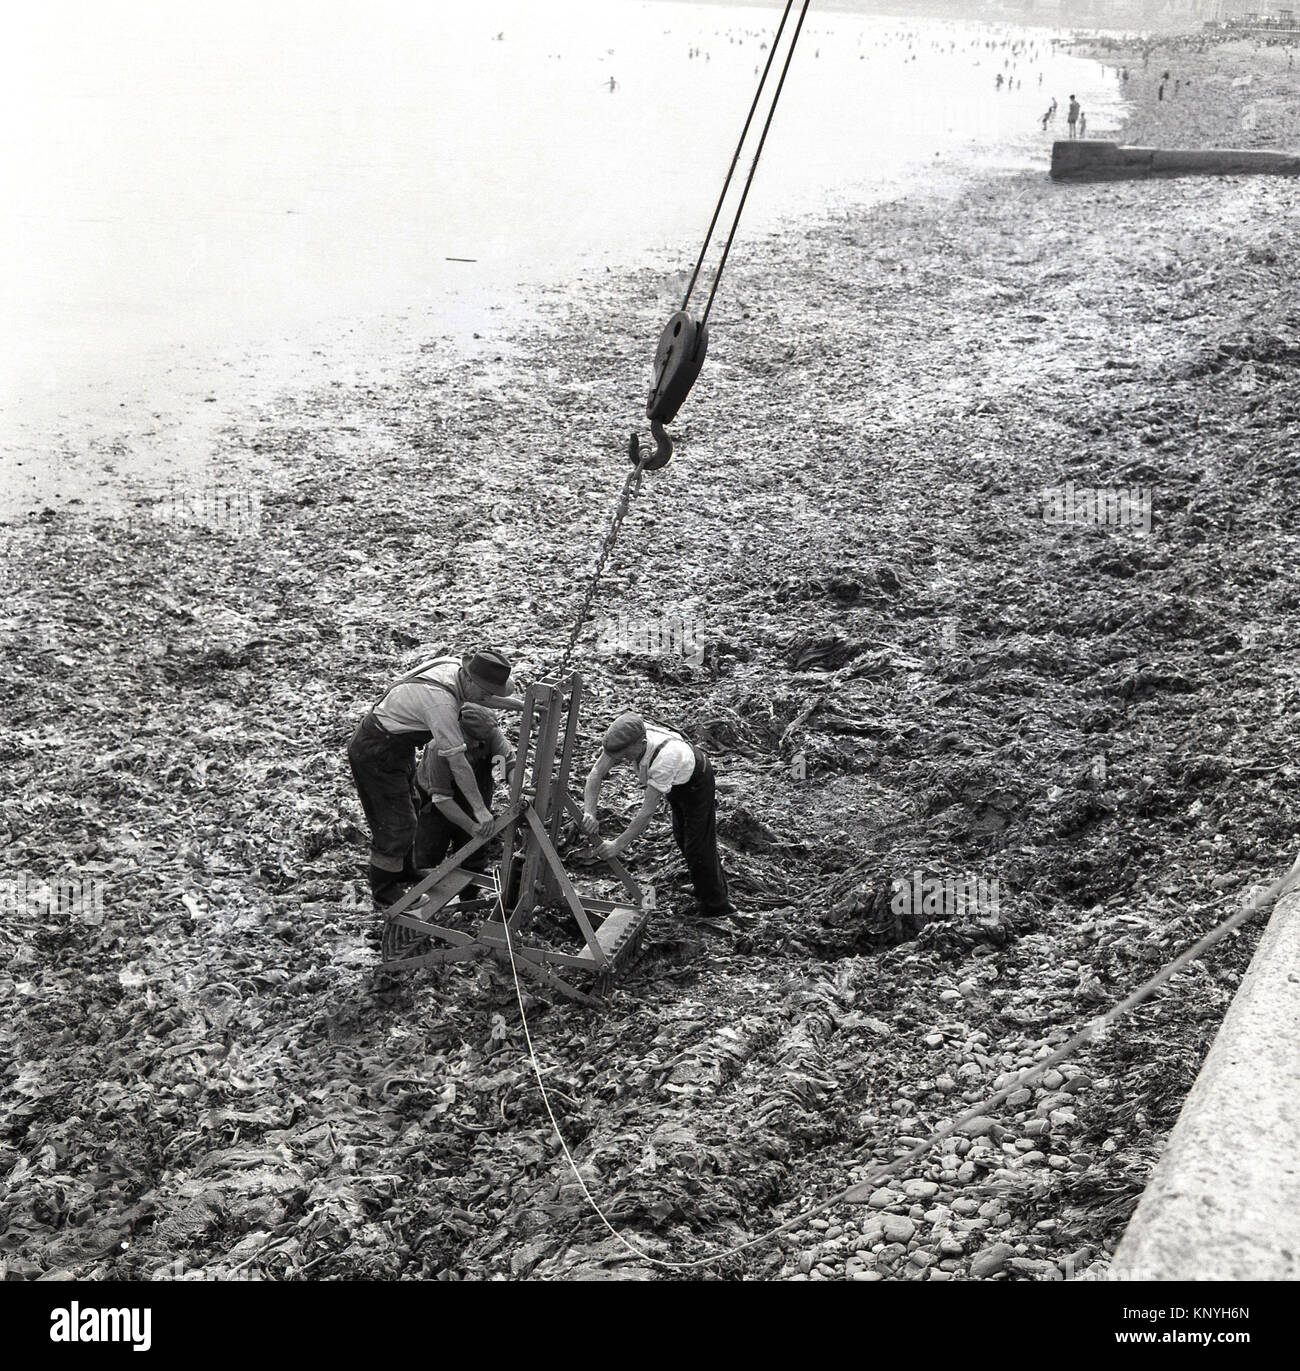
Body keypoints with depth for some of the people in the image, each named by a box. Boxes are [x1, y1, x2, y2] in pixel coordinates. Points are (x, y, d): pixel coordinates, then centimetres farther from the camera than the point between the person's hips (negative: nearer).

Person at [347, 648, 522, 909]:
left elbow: (484, 697, 14)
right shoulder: (441, 702, -35)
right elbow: (457, 763, -30)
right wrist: (479, 809, -24)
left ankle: (405, 876, 39)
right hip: (375, 755, -10)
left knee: (406, 813, 22)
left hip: (397, 748, 10)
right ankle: (385, 895, 15)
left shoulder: (454, 666, -10)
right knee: (395, 824, -1)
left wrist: (521, 704, 11)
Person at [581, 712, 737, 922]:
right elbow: (596, 774, -26)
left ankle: (718, 909, 10)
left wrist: (619, 844, -41)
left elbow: (648, 810, -43)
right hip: (676, 781, 7)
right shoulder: (623, 740, -30)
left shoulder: (665, 755, -47)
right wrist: (589, 812, -42)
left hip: (696, 781, -7)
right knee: (682, 837, 22)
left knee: (699, 846, -6)